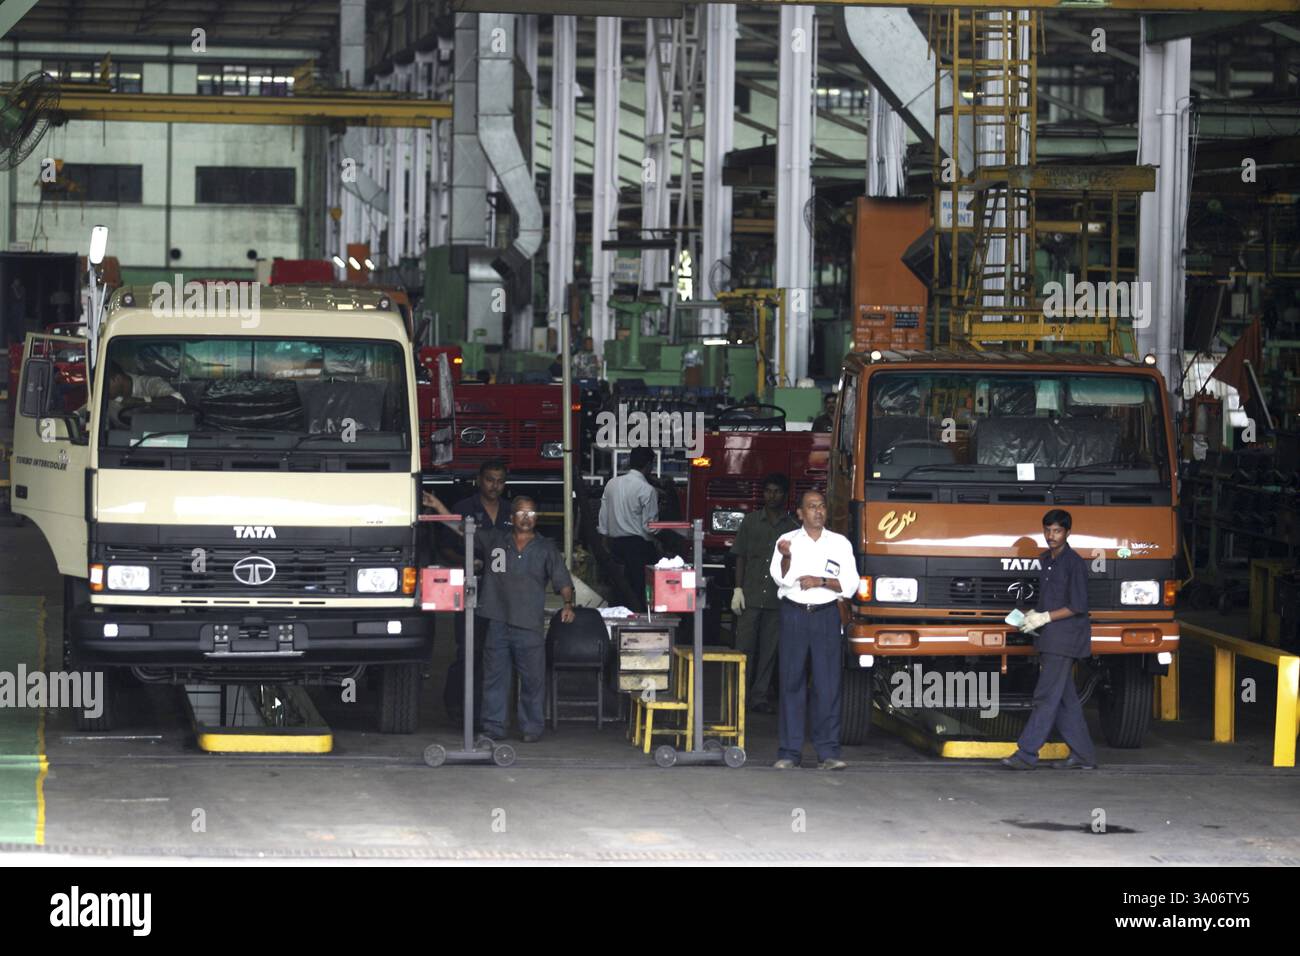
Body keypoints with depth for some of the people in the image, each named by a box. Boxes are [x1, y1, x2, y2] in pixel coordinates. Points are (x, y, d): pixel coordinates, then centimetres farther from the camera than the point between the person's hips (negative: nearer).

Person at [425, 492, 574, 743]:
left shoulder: (546, 548, 10)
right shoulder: (493, 540, 12)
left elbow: (563, 581, 7)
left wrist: (568, 604, -11)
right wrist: (437, 506, 12)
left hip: (530, 625, -1)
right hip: (498, 623, 1)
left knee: (533, 679, -1)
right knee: (495, 676, 1)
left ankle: (532, 728, 8)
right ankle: (493, 727, 6)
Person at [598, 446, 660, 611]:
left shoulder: (612, 484, 6)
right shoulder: (647, 490, -13)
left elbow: (603, 519, 11)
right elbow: (649, 526, -14)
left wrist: (606, 540, 21)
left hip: (615, 543, 7)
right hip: (639, 544, -7)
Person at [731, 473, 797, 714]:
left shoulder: (793, 526, 6)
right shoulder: (751, 521, 7)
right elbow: (740, 557, 8)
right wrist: (738, 589, 0)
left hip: (778, 597, 0)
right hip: (751, 595, 0)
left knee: (769, 649, 3)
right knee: (745, 647, -1)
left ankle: (760, 696, 10)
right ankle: (740, 694, 5)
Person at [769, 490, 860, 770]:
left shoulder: (840, 544, 10)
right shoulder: (787, 541, 7)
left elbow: (850, 584, 5)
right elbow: (782, 579, -4)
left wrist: (820, 581, -9)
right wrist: (785, 557, -22)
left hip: (826, 614, 0)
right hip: (794, 613, 0)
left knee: (829, 683, -5)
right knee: (792, 682, -2)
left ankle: (828, 752, -5)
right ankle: (790, 751, 1)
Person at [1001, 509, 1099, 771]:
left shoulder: (1074, 563, -10)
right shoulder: (1046, 561, 16)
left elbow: (1078, 606, -14)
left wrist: (1045, 618, -16)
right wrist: (1034, 615, 8)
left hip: (1065, 638, -9)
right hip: (1050, 640, 9)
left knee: (1047, 696, -10)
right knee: (1066, 698, 9)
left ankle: (1026, 754, -13)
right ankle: (1083, 755, 12)